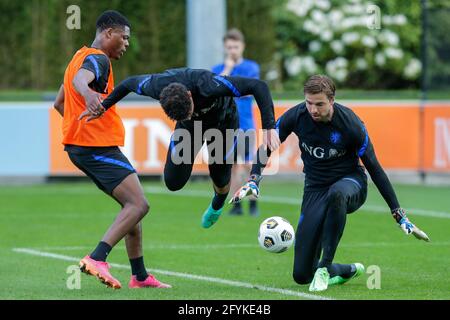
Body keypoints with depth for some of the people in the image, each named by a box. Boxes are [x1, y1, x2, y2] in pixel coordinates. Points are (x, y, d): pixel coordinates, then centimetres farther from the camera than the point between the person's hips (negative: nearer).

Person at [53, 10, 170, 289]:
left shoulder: (82, 56, 20)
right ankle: (97, 259, -29)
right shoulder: (97, 59, -12)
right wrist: (89, 94, -59)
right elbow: (79, 79, -37)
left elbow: (59, 103, 28)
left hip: (80, 145, 11)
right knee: (139, 205, -17)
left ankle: (140, 276, 17)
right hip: (99, 147, -11)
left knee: (133, 204, 16)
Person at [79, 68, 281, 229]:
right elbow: (130, 83, -11)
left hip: (222, 121, -2)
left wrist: (269, 128, -48)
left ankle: (217, 205, 42)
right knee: (173, 182, -7)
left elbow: (258, 86, -43)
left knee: (220, 180, 6)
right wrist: (103, 107, -4)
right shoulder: (157, 85, -36)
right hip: (191, 127, 2)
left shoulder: (209, 85, -47)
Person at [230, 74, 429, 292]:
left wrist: (399, 215, -12)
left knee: (336, 193, -45)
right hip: (315, 189, 3)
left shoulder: (351, 124, -20)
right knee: (302, 274, -6)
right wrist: (253, 180, -14)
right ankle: (349, 270, 26)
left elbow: (374, 168, -12)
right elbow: (267, 147, 3)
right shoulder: (296, 116, -13)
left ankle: (324, 268, -33)